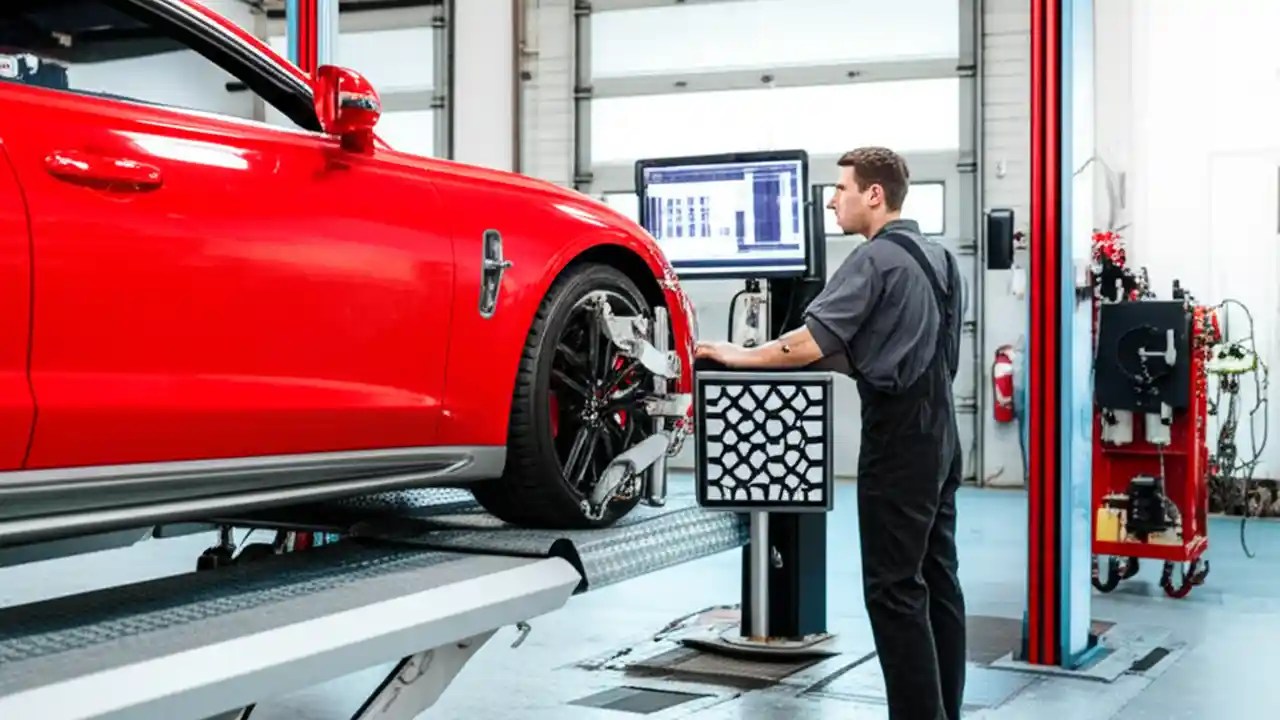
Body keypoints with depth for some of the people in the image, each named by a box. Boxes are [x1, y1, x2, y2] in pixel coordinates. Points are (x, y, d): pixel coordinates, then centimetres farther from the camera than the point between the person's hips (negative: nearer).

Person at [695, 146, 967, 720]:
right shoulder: (936, 257, 15)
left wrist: (740, 356, -9)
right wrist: (845, 359, 20)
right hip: (938, 433, 10)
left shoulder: (875, 259, -14)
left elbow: (809, 344, -21)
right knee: (937, 580, 12)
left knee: (895, 588, -6)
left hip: (899, 438, -9)